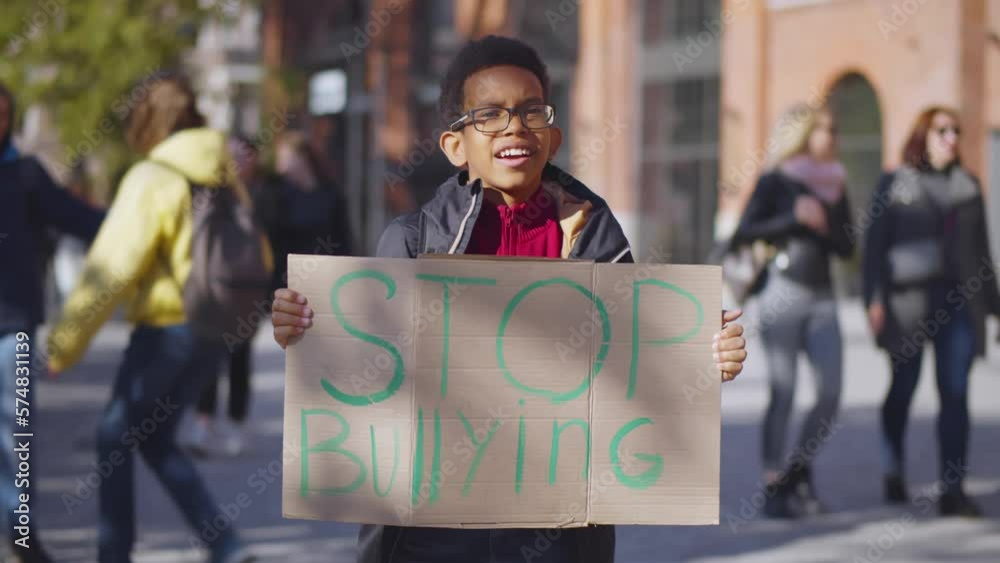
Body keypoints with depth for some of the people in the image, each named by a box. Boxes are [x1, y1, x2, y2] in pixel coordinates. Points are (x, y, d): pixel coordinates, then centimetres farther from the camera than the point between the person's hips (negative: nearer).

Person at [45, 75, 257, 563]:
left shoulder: (152, 181, -14)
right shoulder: (222, 178, 8)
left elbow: (113, 267, -19)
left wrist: (66, 340, -14)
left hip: (167, 327, -7)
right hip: (214, 333, 7)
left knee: (115, 438, 9)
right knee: (155, 441, 18)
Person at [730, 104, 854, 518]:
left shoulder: (835, 185, 16)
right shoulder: (775, 181, 1)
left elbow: (847, 246, 14)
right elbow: (744, 233, -6)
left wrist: (822, 225, -4)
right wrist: (793, 219, -13)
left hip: (822, 297, 5)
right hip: (784, 292, -5)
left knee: (831, 393, -2)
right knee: (783, 393, -6)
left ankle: (799, 473, 16)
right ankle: (773, 487, 1)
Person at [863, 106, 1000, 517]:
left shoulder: (967, 186, 14)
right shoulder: (895, 185, 4)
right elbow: (875, 246, 0)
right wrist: (875, 299, -10)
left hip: (957, 300, 2)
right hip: (907, 300, -2)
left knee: (955, 393, -5)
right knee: (903, 387, 7)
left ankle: (953, 491, -7)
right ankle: (894, 469, 29)